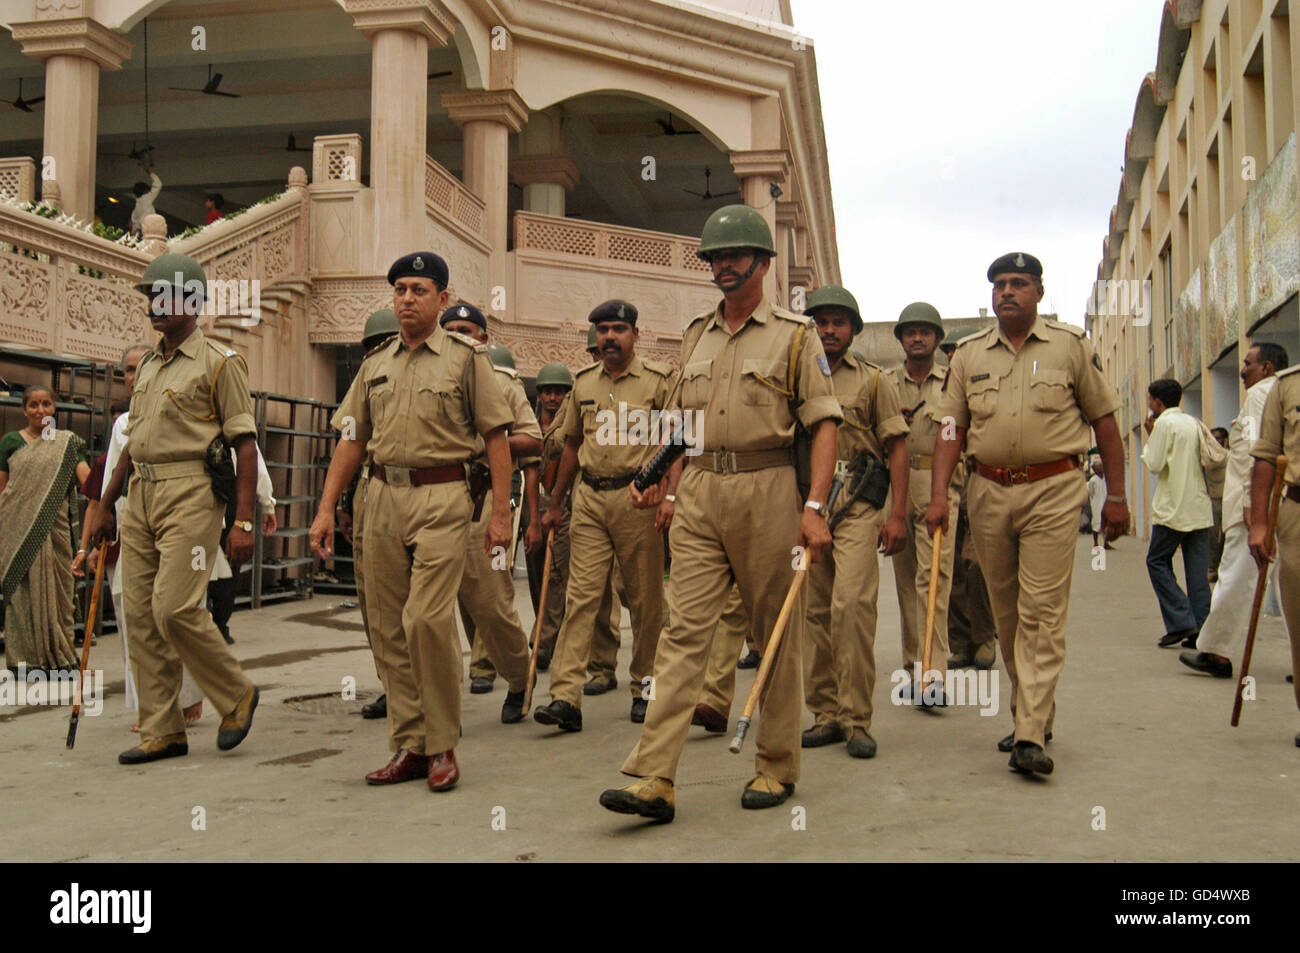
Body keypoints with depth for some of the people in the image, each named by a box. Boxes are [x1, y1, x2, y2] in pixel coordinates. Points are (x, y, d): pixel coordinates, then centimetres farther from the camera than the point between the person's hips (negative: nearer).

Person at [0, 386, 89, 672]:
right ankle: (25, 658, 3)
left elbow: (86, 477, -6)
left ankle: (59, 655, 10)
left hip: (55, 527, 1)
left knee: (58, 587, 2)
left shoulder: (67, 442, 8)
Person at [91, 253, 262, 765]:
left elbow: (246, 444, -8)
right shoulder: (147, 364, 19)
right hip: (141, 495, 8)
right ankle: (161, 731, 13)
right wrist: (106, 502, 24)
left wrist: (243, 521, -15)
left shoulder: (219, 362, -4)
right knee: (140, 613, 5)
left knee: (175, 608, -15)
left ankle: (236, 695, 8)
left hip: (190, 493, -8)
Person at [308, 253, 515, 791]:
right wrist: (326, 509, 9)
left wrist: (500, 511, -7)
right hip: (382, 498, 5)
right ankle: (408, 746, 15)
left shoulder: (465, 358, 3)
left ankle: (442, 745, 1)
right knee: (387, 627, 5)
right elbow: (352, 440, 17)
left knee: (427, 618, -14)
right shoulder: (375, 365, 17)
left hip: (441, 497, -5)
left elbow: (495, 437, -1)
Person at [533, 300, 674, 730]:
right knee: (581, 594, -5)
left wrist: (670, 495, -17)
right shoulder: (583, 382, 14)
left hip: (639, 496, -3)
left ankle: (644, 686, 20)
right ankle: (565, 696, -9)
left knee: (646, 599, 5)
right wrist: (555, 503, 20)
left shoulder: (659, 379, 1)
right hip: (590, 497, 3)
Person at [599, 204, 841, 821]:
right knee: (684, 629, -4)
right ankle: (654, 779, -8)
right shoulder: (695, 335, 17)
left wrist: (815, 507, -14)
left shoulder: (794, 335, 1)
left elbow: (824, 423, -5)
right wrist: (671, 486, 17)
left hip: (767, 491, -4)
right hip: (698, 494, 4)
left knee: (776, 632, 6)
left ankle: (776, 766, 20)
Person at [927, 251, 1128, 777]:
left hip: (1052, 491, -3)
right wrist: (939, 494, -5)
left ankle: (1031, 735, -11)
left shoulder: (1071, 345, 4)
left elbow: (1104, 420, 6)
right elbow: (952, 428, 7)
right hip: (988, 491, 4)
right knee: (1006, 612, 10)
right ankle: (1032, 711, 25)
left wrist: (1116, 496, 3)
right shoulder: (968, 353, 10)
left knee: (1042, 612, -10)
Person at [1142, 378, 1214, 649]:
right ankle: (1201, 632, 3)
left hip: (1174, 508, -7)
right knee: (1198, 569, 5)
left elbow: (1154, 464, -11)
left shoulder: (1164, 423, -7)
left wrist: (1149, 437, 2)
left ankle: (1181, 622, -6)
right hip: (1200, 507, 7)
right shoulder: (1194, 423, 12)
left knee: (1157, 561, 4)